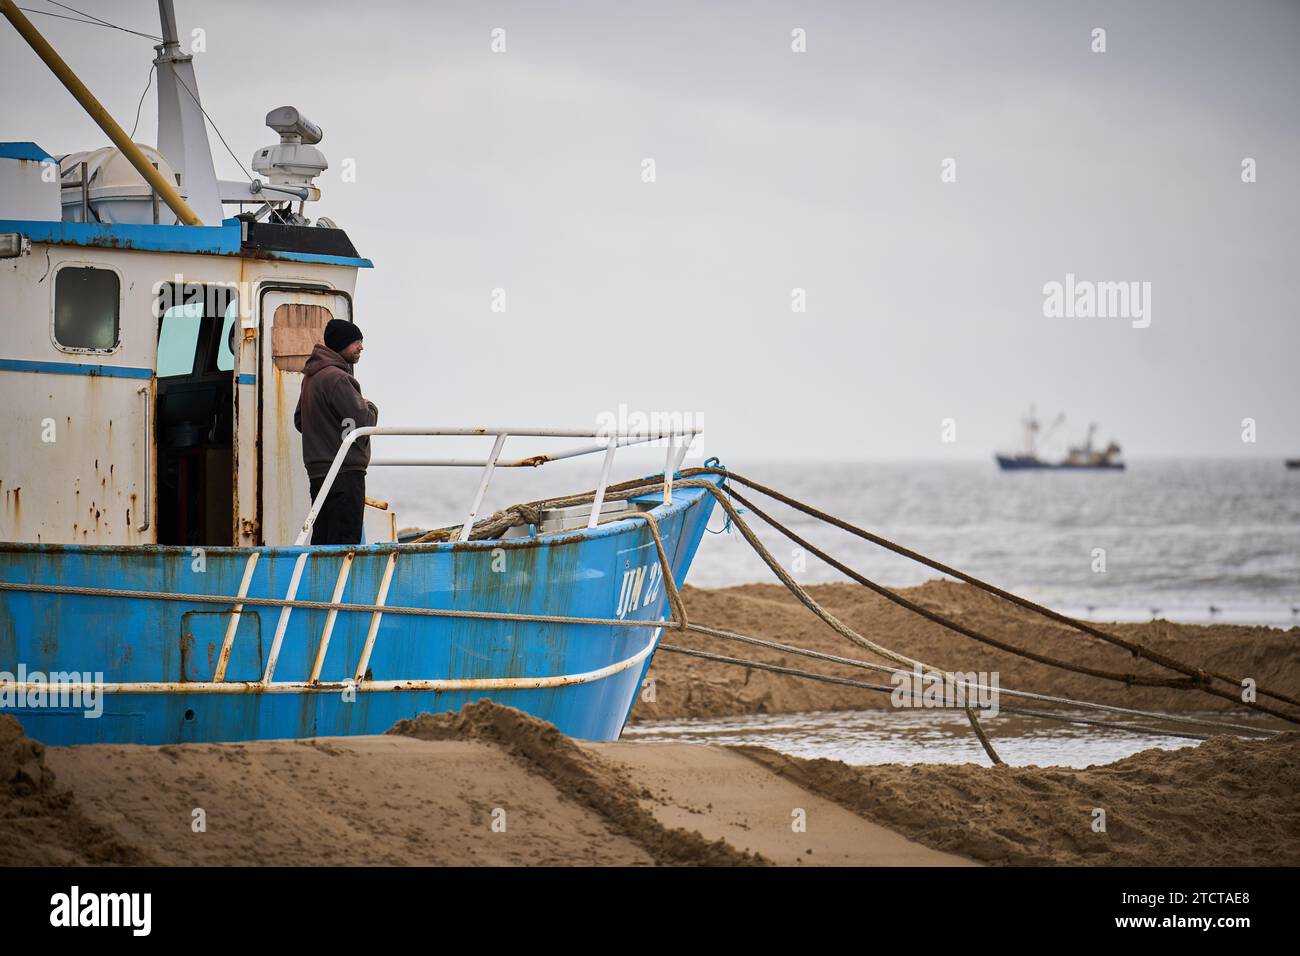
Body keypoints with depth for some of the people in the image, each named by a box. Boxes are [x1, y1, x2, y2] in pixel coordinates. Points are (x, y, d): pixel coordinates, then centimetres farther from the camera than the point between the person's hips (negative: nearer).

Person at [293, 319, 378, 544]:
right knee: (344, 543, -11)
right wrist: (370, 407, 3)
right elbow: (363, 422, -17)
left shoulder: (311, 377, 16)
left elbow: (299, 421, 25)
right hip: (345, 472, -10)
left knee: (322, 541, 11)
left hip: (318, 472, 10)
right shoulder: (337, 378, -15)